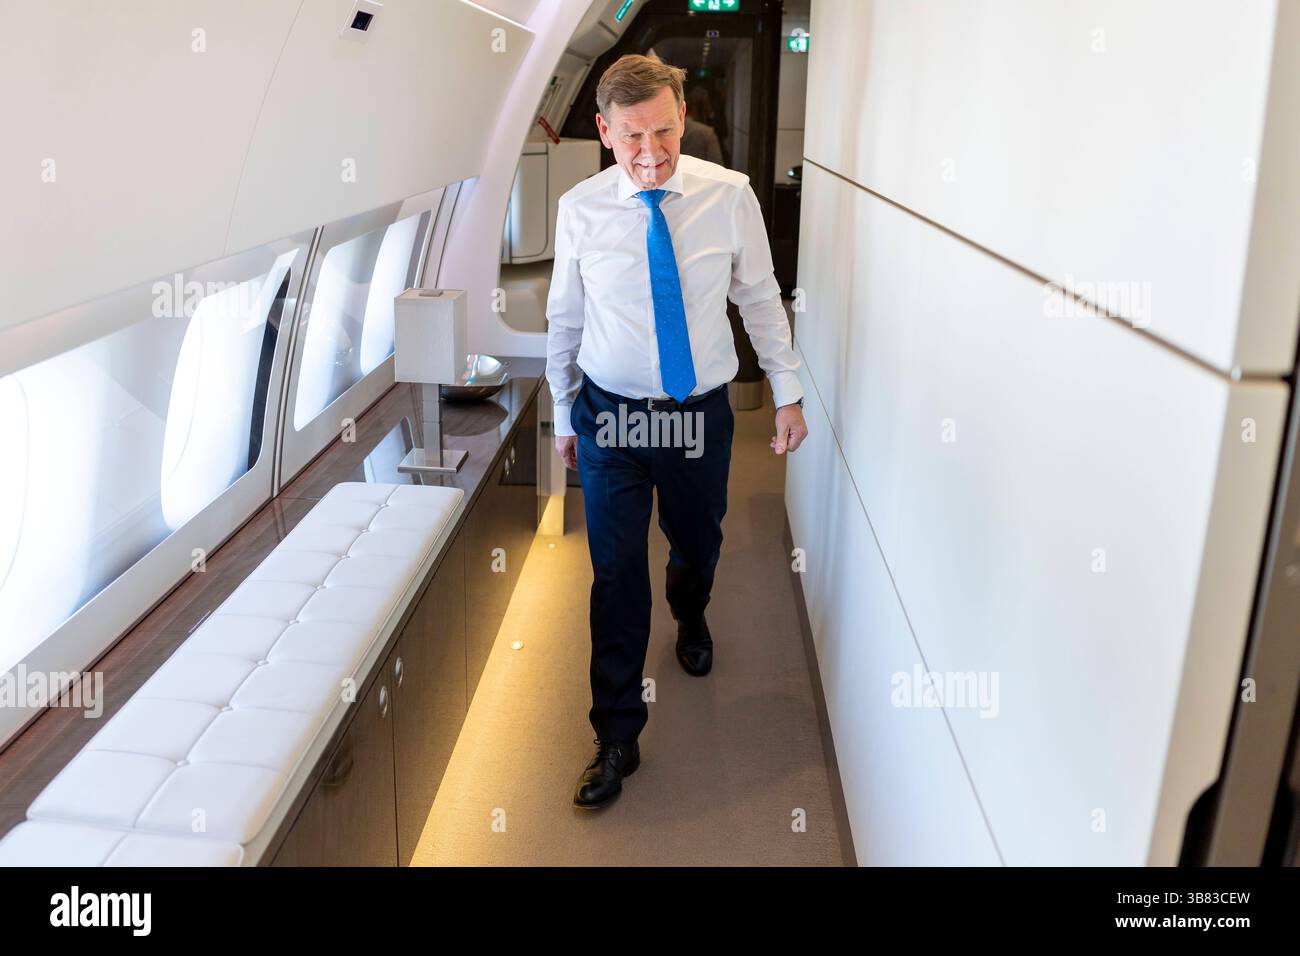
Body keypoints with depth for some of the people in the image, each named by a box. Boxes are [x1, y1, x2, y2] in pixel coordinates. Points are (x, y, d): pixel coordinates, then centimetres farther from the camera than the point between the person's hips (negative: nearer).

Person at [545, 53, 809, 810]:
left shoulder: (730, 195, -10)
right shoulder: (580, 209, -9)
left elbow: (761, 299, 1)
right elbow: (564, 321, 2)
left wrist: (790, 393, 4)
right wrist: (565, 417, 9)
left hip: (703, 413, 1)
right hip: (610, 414, -1)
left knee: (699, 542, 21)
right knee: (617, 575, 2)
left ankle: (691, 618, 59)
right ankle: (618, 738, 17)